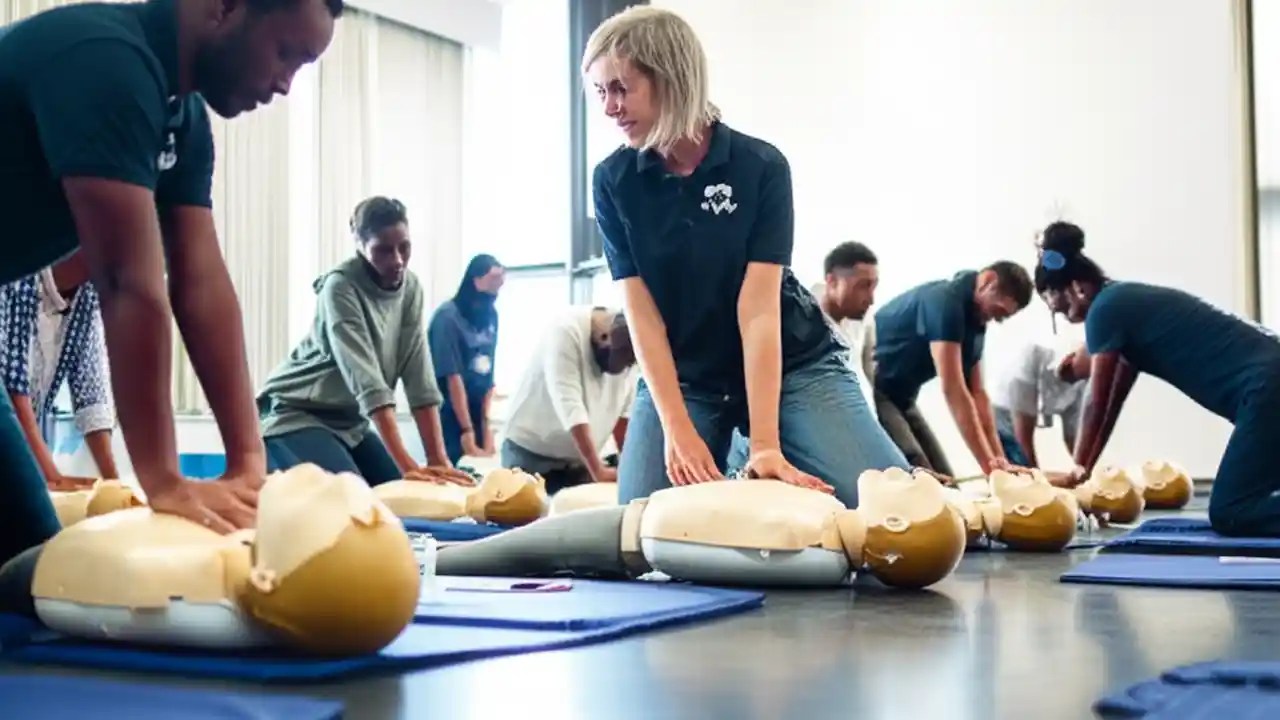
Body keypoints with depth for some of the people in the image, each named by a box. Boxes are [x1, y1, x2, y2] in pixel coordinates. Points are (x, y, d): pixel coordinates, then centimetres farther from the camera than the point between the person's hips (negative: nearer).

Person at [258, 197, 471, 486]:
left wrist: (439, 459, -16)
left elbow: (419, 374, -7)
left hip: (349, 421, 7)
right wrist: (406, 464, -37)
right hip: (297, 415, -7)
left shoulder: (410, 288, -2)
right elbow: (366, 380, -30)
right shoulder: (341, 286, -22)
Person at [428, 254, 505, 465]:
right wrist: (467, 432, -18)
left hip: (477, 415, 6)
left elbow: (488, 374, 4)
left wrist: (486, 423, -1)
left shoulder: (491, 316, 5)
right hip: (450, 417, -6)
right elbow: (453, 377, -17)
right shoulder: (448, 316, -13)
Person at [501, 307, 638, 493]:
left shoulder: (630, 352, -7)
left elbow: (626, 411, -3)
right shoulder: (566, 331, -24)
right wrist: (598, 471, -34)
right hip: (531, 452, -5)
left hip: (578, 459, 5)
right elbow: (570, 406, -31)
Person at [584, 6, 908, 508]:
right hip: (679, 376, 2)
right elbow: (641, 313, -10)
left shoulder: (760, 166, -14)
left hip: (793, 366, -2)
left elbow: (758, 309, -19)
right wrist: (678, 428, -19)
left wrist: (765, 443, -25)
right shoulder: (612, 181, -8)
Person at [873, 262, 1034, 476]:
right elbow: (953, 389, -30)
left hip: (900, 397, 10)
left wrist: (999, 459, -2)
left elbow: (977, 392, 8)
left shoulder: (976, 321, 7)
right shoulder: (945, 300, -24)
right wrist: (988, 463, -32)